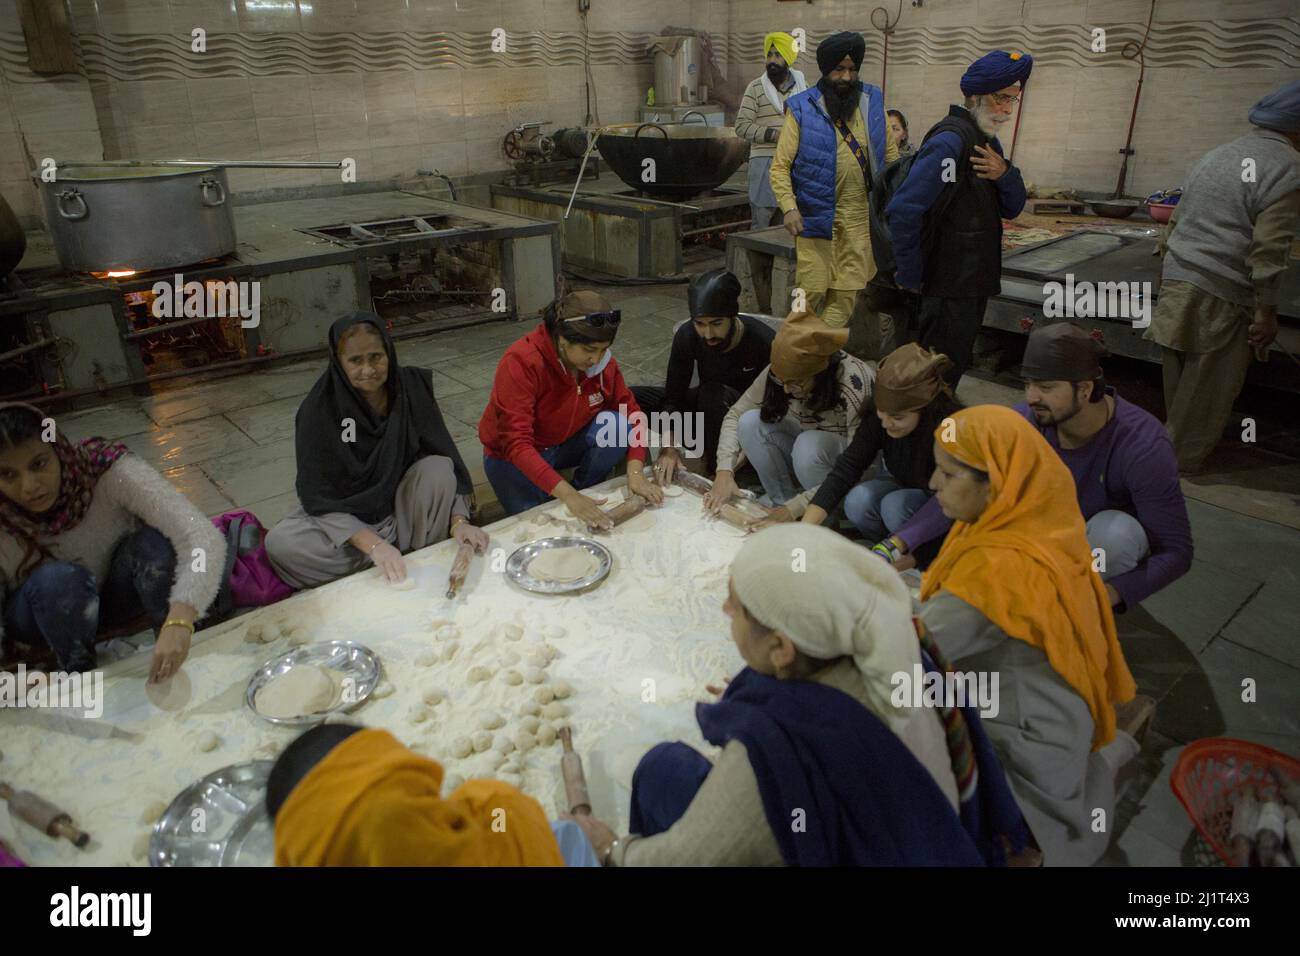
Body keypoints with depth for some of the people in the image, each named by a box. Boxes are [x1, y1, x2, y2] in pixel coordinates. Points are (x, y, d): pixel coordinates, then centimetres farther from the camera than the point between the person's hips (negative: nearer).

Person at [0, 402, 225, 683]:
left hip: (117, 595, 0)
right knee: (60, 579, -34)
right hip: (42, 615, 0)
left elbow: (203, 537, -42)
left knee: (154, 543, -32)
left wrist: (178, 623, -57)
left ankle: (177, 660, -11)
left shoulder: (107, 469, -31)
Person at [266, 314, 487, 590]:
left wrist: (459, 521, -31)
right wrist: (373, 544, -37)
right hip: (346, 513, -1)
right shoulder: (320, 408, -20)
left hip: (403, 502, 1)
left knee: (437, 469, -29)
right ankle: (405, 549, -18)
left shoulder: (412, 386, -15)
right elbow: (318, 496, -22)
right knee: (280, 543, -28)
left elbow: (445, 458, -14)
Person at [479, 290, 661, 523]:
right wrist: (569, 496, -45)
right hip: (512, 457, -4)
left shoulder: (601, 359, -16)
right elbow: (516, 443, -36)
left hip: (567, 444, 4)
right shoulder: (521, 362, -31)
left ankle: (583, 492, -4)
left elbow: (630, 410, -10)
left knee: (616, 424, -24)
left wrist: (635, 472, -28)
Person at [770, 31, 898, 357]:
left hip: (859, 215, 4)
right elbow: (780, 166, -8)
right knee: (812, 289, -5)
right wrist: (789, 208, -21)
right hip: (816, 215, -4)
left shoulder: (871, 102, 6)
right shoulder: (802, 109, -6)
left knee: (847, 292, 6)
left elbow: (889, 153, 15)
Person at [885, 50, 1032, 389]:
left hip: (972, 284, 10)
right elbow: (902, 211, -28)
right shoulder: (950, 141, -18)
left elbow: (1012, 209, 13)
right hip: (944, 291, -10)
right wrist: (910, 277, -21)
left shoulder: (987, 141, 13)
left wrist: (1005, 173, -8)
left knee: (954, 368, 19)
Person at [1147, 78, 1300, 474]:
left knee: (1179, 376, 14)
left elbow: (1177, 219, 20)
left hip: (1178, 282, 7)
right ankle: (1186, 458, 16)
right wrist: (1267, 311, -9)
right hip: (1221, 297, -7)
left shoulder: (1217, 155, 15)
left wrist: (1170, 266, 30)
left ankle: (1176, 440, 25)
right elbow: (1268, 250, -14)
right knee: (1208, 387, 6)